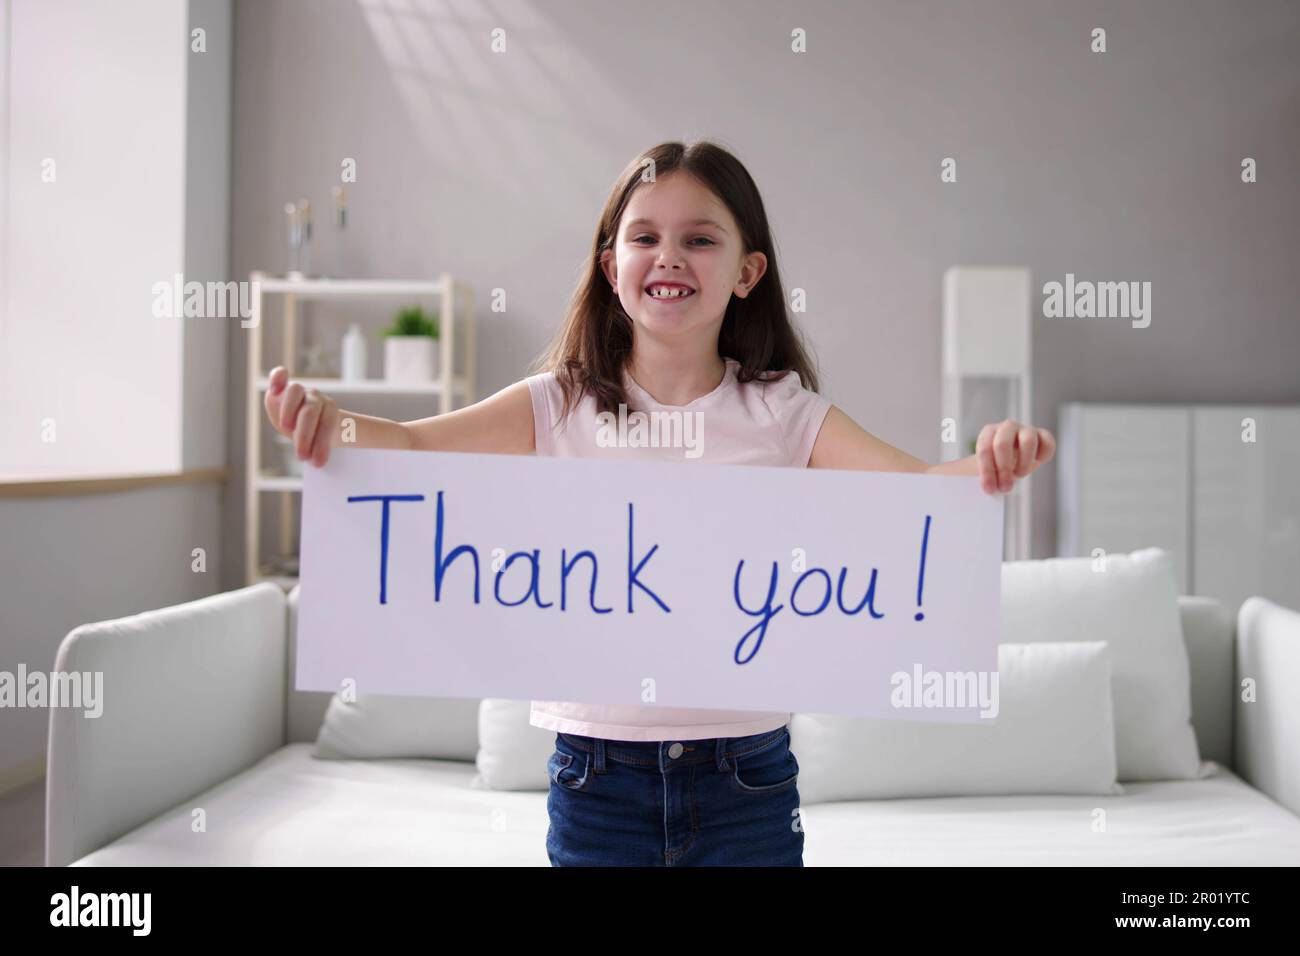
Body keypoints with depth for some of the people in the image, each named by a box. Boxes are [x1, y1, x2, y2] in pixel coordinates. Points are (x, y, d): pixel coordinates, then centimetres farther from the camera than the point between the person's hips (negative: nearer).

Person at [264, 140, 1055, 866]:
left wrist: (990, 465, -31)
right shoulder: (559, 408, 0)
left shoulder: (784, 415, 0)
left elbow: (913, 485, -10)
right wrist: (326, 421, -28)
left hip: (745, 777, 0)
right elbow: (411, 446, -8)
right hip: (598, 771, 0)